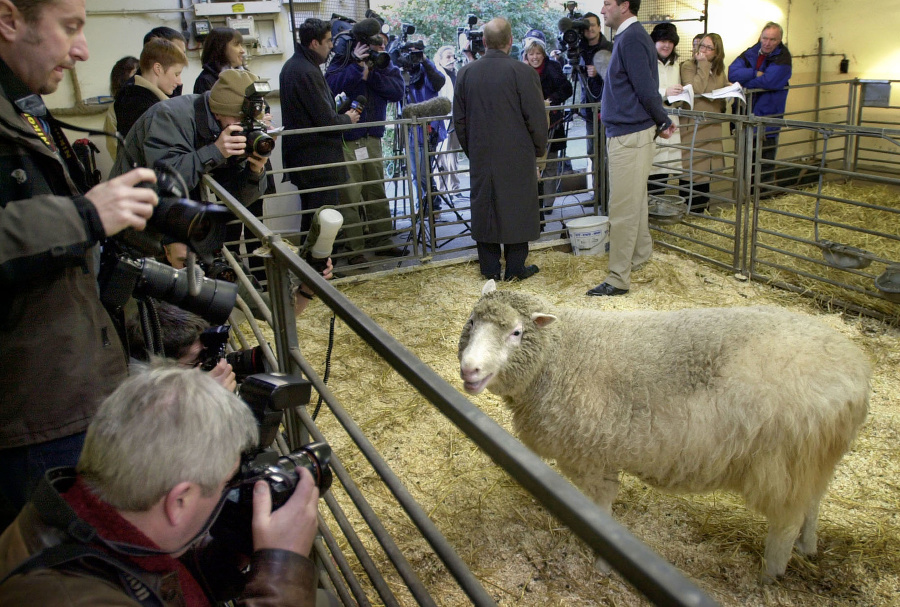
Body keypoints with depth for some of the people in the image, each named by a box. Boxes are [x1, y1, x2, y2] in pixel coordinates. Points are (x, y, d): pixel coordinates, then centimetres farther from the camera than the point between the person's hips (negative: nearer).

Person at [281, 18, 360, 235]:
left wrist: (341, 114, 12)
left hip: (301, 155, 10)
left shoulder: (291, 66, 13)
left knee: (310, 216, 19)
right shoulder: (308, 72, -19)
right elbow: (326, 120, -20)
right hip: (318, 159, -10)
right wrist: (348, 119, -1)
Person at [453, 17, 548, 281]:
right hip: (517, 158, -3)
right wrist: (538, 149, 7)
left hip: (480, 158, 4)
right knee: (517, 209, 6)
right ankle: (515, 268, 13)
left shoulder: (466, 73, 2)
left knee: (484, 208, 10)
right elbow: (537, 118, -8)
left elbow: (459, 120, 9)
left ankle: (489, 268, 16)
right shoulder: (522, 72, -11)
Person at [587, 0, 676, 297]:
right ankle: (640, 253, 38)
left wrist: (664, 122, -6)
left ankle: (619, 278, 0)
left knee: (622, 209, -6)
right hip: (631, 132, 10)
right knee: (635, 201, 22)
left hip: (628, 136, -10)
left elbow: (646, 90, -18)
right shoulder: (631, 36, 13)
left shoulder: (631, 39, -17)